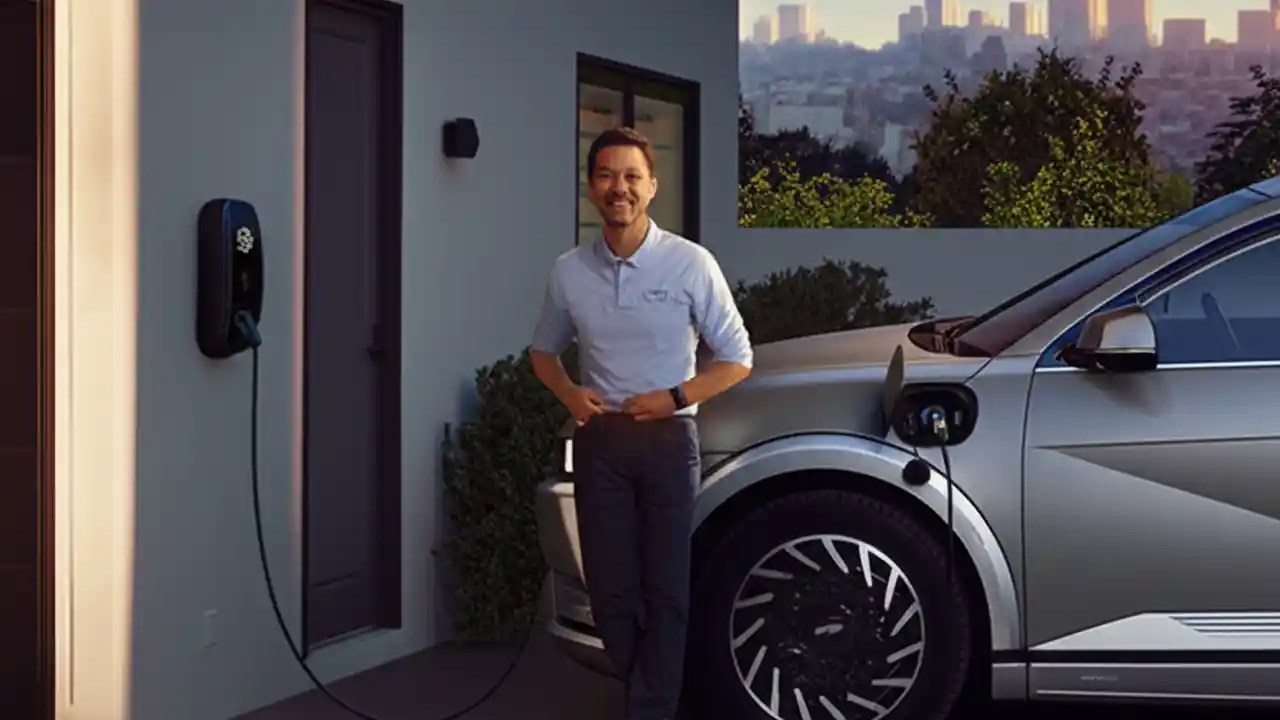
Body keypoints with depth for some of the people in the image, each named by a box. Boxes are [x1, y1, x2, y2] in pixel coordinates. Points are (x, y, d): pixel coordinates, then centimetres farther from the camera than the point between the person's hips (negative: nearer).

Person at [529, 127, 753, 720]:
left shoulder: (691, 264, -7)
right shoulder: (569, 272, 2)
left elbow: (737, 360, -1)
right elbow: (544, 350, 18)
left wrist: (674, 398, -15)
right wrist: (568, 393, -3)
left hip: (667, 440, -3)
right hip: (599, 442, 3)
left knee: (665, 589, 0)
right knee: (611, 590, 8)